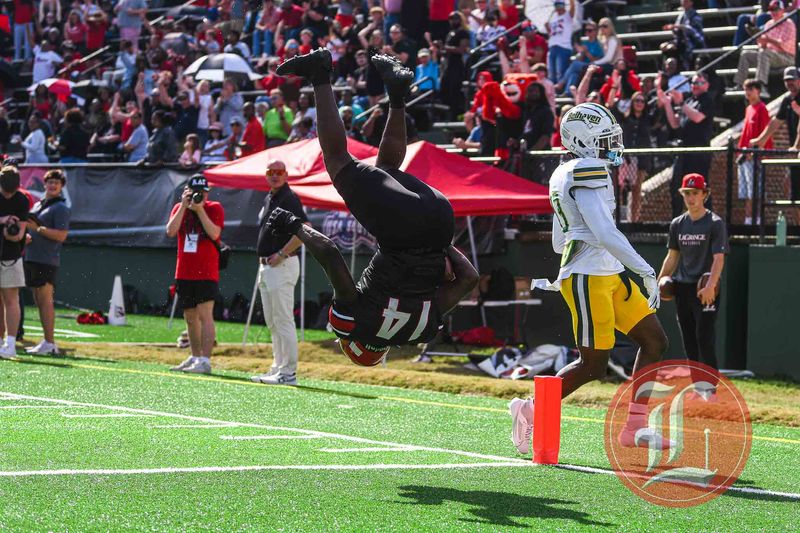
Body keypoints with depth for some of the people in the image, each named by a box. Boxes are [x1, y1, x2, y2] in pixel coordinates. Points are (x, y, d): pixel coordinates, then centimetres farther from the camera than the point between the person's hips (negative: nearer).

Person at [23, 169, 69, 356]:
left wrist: (38, 228, -17)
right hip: (31, 258, 9)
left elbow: (61, 235, -14)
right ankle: (47, 343, 11)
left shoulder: (61, 208, -5)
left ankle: (49, 344, -13)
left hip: (47, 261, -9)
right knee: (39, 301, 8)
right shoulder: (37, 205, 21)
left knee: (45, 300, -12)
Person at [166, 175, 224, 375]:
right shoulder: (179, 208, 10)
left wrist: (199, 209, -17)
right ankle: (195, 357, 25)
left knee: (204, 314, -13)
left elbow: (214, 233, -16)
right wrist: (184, 206, -10)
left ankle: (205, 361, -18)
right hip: (184, 273, 5)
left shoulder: (214, 208, -1)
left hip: (206, 273, -5)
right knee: (190, 317, 13)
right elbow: (170, 231, -6)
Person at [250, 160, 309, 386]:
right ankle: (278, 368, 19)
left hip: (282, 265, -10)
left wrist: (281, 254, -19)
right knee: (272, 322, 13)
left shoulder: (289, 198, -12)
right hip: (266, 266, 10)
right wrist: (264, 260, 15)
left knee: (283, 320, -10)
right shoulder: (269, 199, 17)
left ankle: (288, 373, -10)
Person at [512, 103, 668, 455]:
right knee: (593, 366, -5)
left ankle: (634, 427, 7)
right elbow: (604, 233, -22)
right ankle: (531, 411, 10)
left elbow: (559, 242, 22)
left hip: (609, 276, 10)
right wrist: (645, 271, -17)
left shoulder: (564, 175, 16)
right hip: (588, 278, -10)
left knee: (654, 341, 6)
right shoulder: (587, 172, -14)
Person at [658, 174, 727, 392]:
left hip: (706, 290, -6)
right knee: (688, 341, 8)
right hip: (682, 288, 6)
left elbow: (719, 258, -14)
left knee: (705, 339, -12)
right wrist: (661, 281, 7)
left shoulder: (715, 224, -5)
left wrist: (710, 286, -28)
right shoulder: (677, 224, 13)